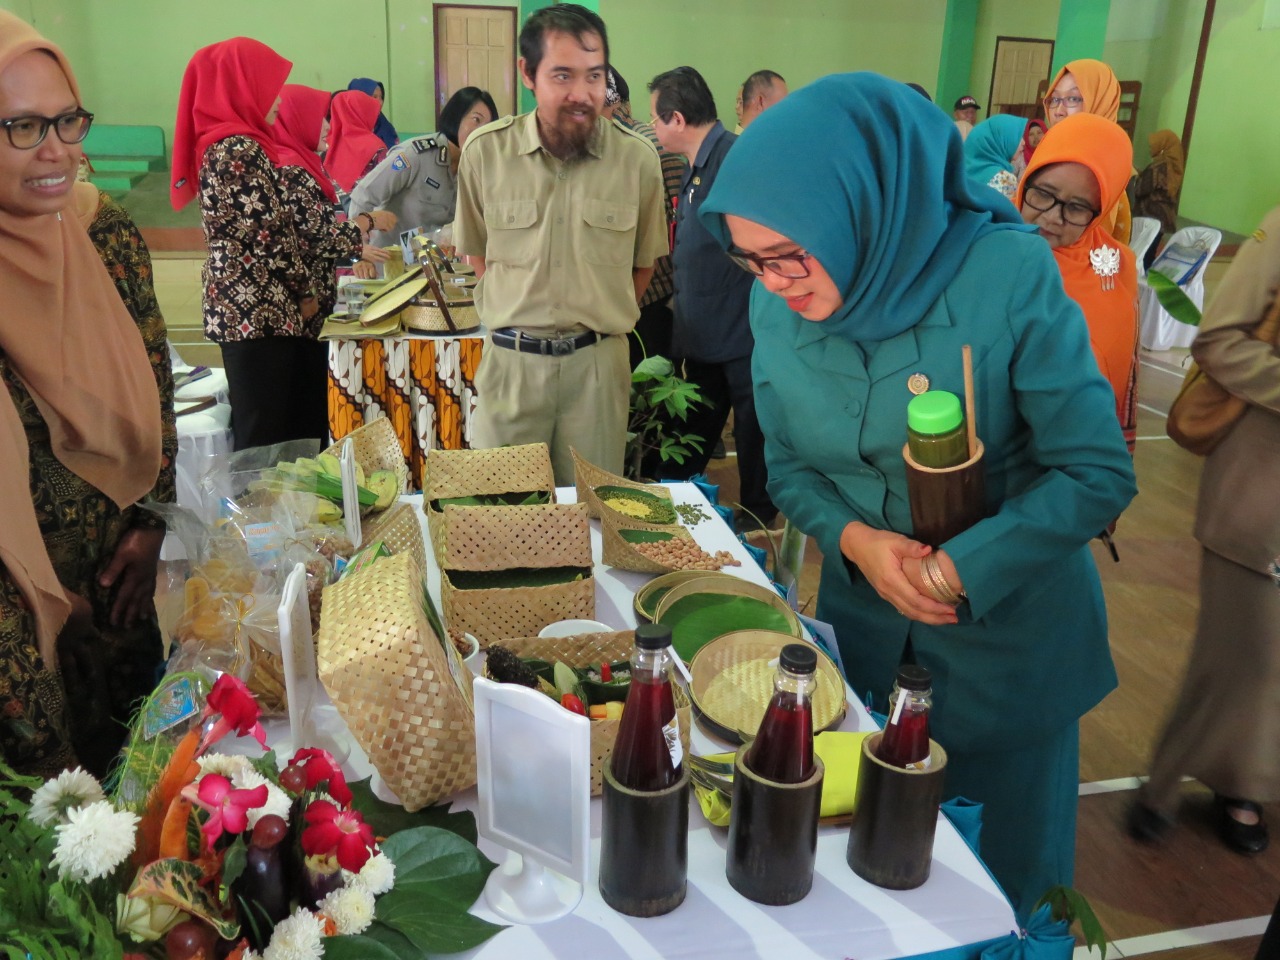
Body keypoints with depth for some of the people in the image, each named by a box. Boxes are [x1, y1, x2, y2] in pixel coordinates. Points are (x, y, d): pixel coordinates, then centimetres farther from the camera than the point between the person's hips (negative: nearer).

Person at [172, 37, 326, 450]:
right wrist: (304, 294, -5)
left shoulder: (217, 143, 16)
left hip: (240, 306, 10)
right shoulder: (240, 148, -14)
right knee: (265, 434, -3)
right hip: (258, 310, -10)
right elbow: (270, 233, -17)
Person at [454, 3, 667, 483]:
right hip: (510, 360, 0)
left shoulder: (637, 157, -5)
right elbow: (476, 250, 10)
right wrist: (520, 318, 8)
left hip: (598, 362, 0)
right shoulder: (485, 151, -4)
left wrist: (602, 321, 8)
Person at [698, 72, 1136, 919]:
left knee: (996, 857, 17)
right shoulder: (777, 307, -11)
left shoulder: (1007, 276, -24)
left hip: (1008, 622, -3)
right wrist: (853, 539, -18)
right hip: (863, 621, 4)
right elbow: (787, 466, 1)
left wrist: (956, 572, -24)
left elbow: (1098, 475, -18)